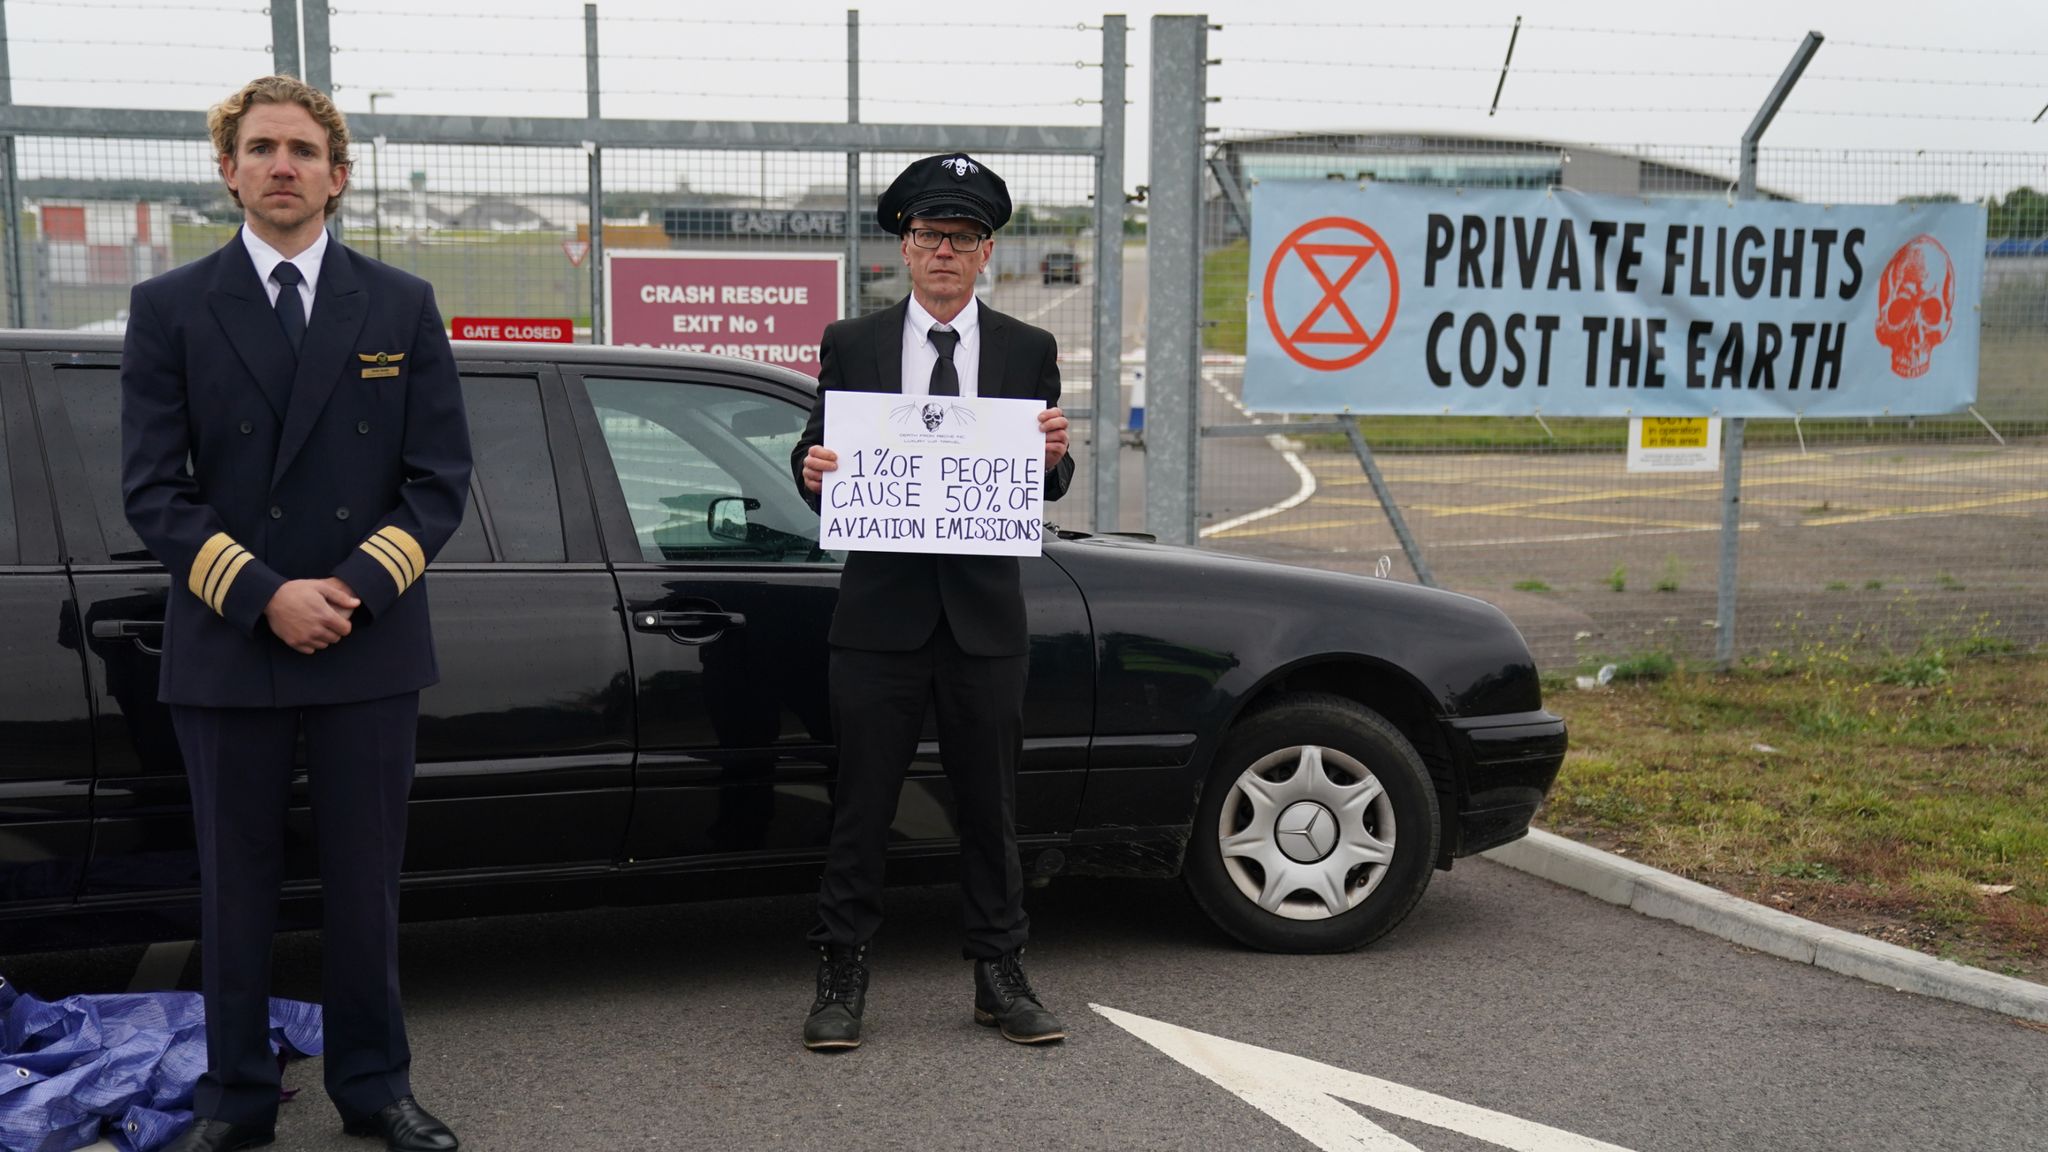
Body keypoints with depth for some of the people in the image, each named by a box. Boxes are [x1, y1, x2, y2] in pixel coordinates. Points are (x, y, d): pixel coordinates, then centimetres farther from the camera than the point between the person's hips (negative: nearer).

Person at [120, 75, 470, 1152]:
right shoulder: (169, 308, 3)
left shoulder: (402, 306, 6)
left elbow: (439, 477, 2)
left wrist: (355, 586, -11)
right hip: (226, 651, 0)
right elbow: (154, 490, -3)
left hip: (371, 650, 1)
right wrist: (264, 597, -14)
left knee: (364, 883, 9)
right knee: (234, 888, 9)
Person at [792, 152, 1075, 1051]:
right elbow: (819, 462, 6)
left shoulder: (1028, 352, 8)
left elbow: (1046, 489, 7)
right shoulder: (851, 346, 6)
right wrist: (811, 470, -16)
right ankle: (840, 983, 14)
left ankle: (1000, 977, 21)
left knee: (990, 806, 10)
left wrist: (1054, 457, -15)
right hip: (881, 611, -1)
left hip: (985, 614, 1)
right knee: (861, 806, 4)